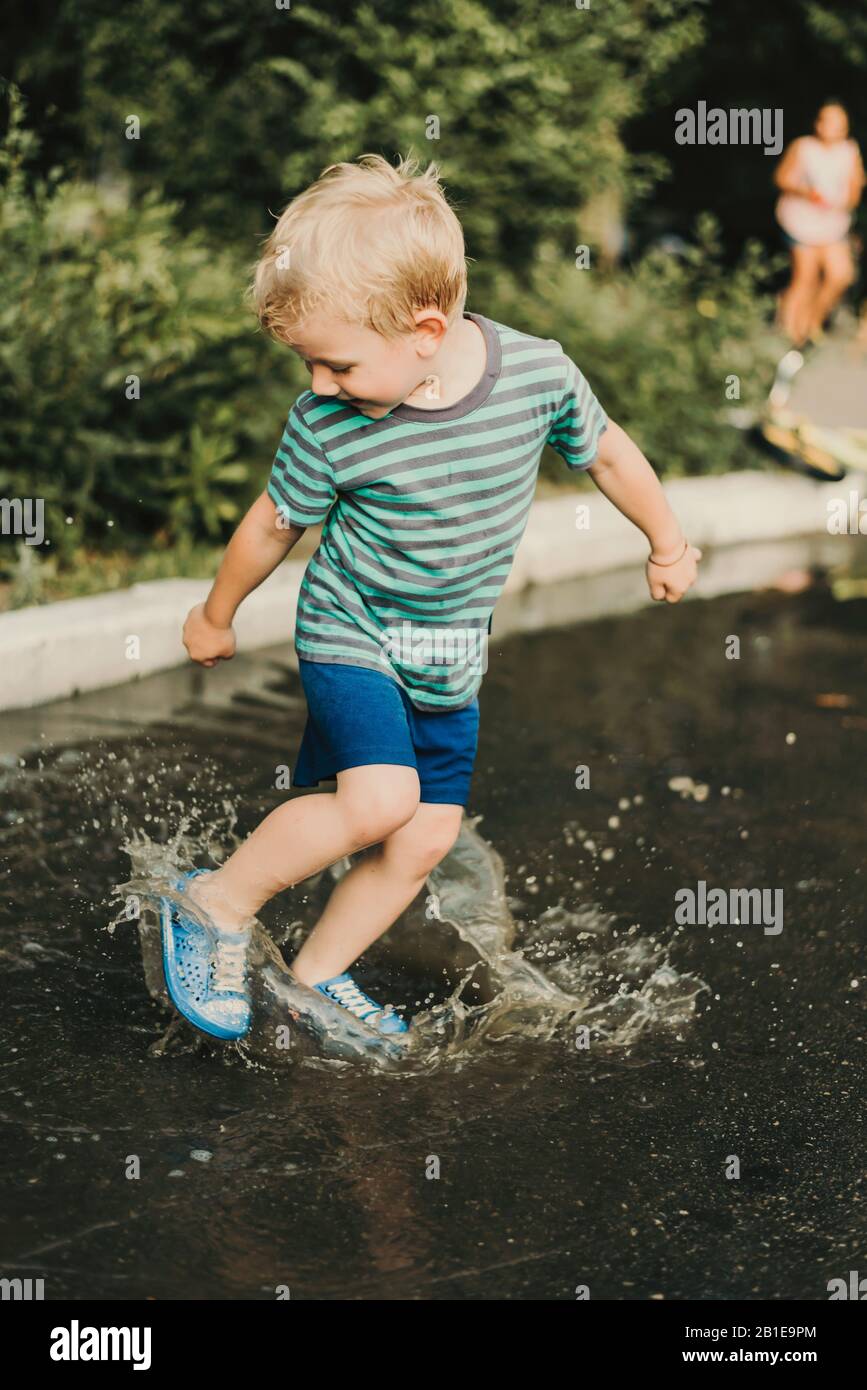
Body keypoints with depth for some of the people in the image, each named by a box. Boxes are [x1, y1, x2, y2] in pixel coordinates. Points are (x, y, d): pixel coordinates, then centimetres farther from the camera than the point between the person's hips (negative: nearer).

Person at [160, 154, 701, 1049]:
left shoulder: (538, 371, -18)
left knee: (427, 839, 5)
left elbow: (605, 451, 2)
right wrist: (215, 616, 11)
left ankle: (317, 976, 23)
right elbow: (275, 523, -3)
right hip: (350, 631, -4)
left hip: (451, 656, 4)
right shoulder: (328, 423, -20)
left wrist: (667, 545, 16)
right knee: (382, 798, -24)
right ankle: (217, 903, -6)